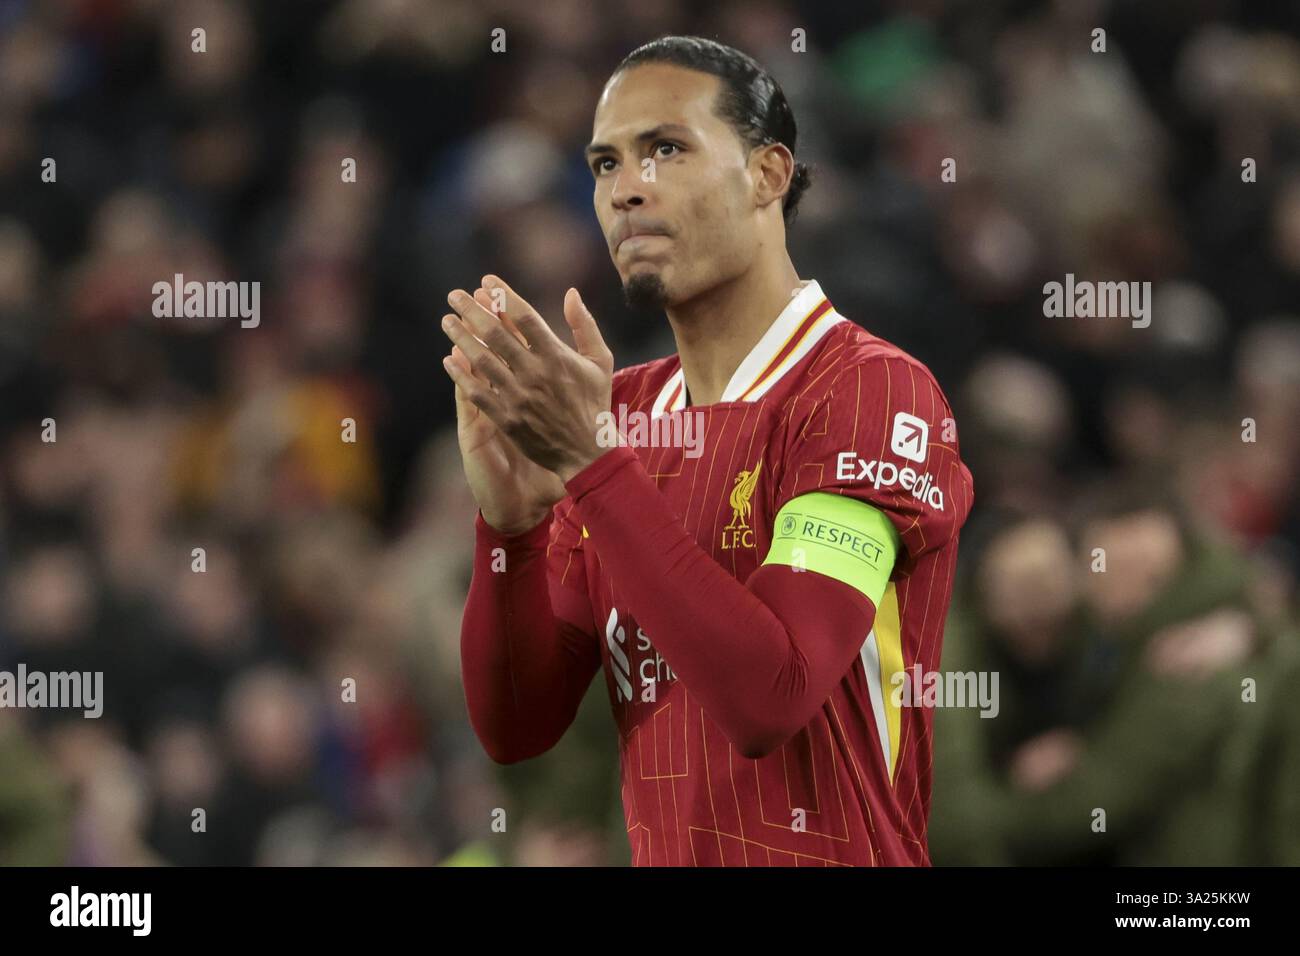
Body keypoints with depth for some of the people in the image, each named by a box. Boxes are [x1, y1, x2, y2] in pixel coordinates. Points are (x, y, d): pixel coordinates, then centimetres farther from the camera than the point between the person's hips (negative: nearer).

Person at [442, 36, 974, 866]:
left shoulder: (875, 391, -12)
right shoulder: (624, 409, 8)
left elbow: (769, 700, -24)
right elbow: (517, 728, 4)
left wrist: (589, 463, -24)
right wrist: (509, 519, -12)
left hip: (828, 855, -6)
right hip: (662, 857, 6)